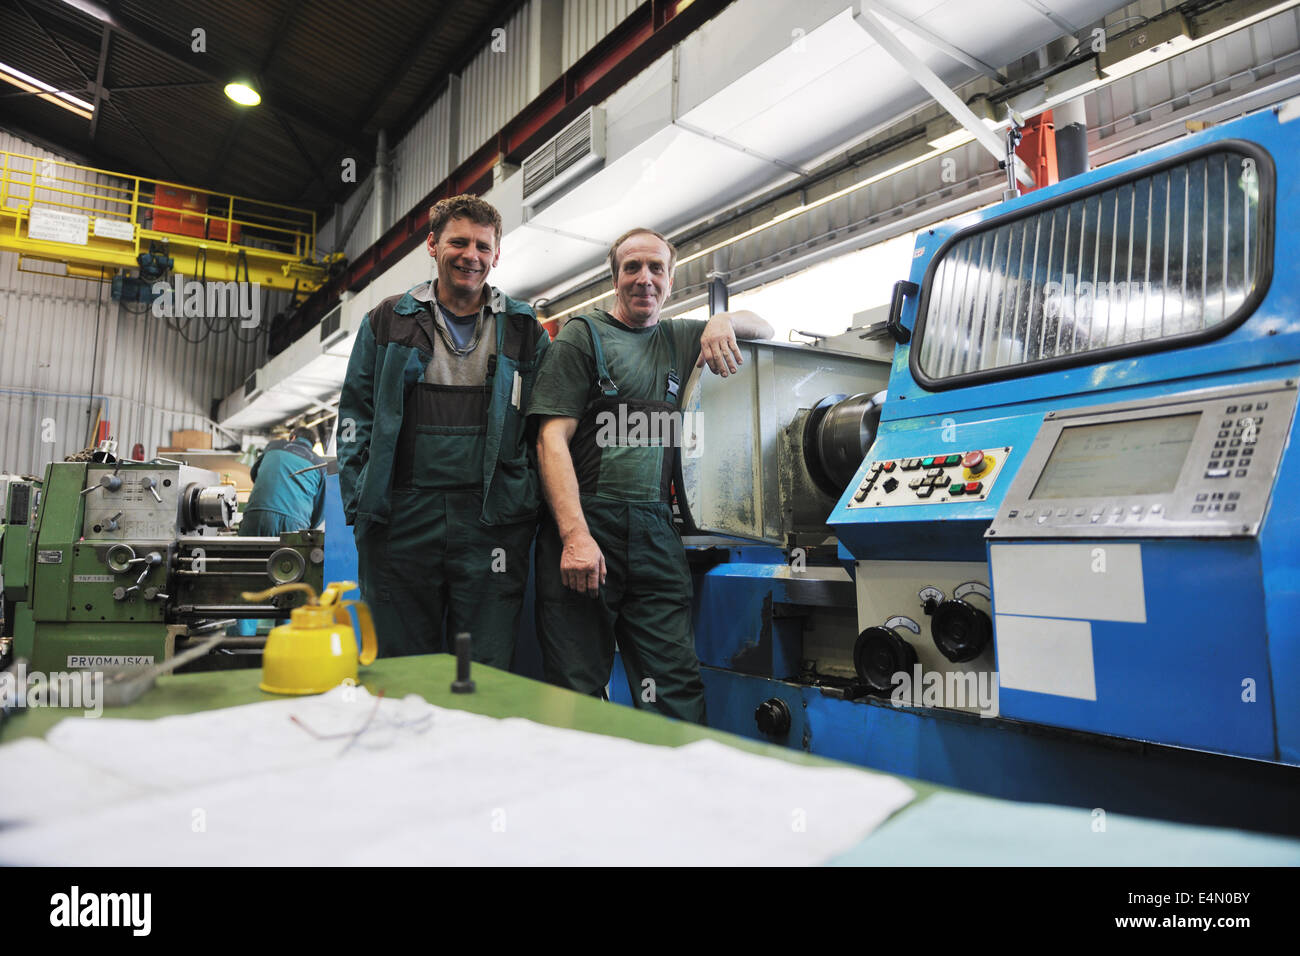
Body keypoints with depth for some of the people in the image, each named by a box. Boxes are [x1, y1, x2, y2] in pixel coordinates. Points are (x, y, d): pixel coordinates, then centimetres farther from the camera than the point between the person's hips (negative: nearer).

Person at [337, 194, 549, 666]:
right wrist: (359, 500, 1)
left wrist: (531, 504, 0)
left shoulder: (524, 331, 10)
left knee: (488, 674, 3)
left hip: (492, 520, 0)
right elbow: (355, 412, 10)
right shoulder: (387, 321, 10)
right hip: (401, 517, 1)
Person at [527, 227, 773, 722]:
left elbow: (763, 328, 29)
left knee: (677, 690, -1)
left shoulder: (679, 338, 19)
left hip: (655, 533, 4)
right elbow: (552, 439, -5)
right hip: (584, 526, -3)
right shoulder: (583, 334, 6)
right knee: (578, 690, -1)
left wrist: (724, 320, 4)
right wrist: (575, 535, -18)